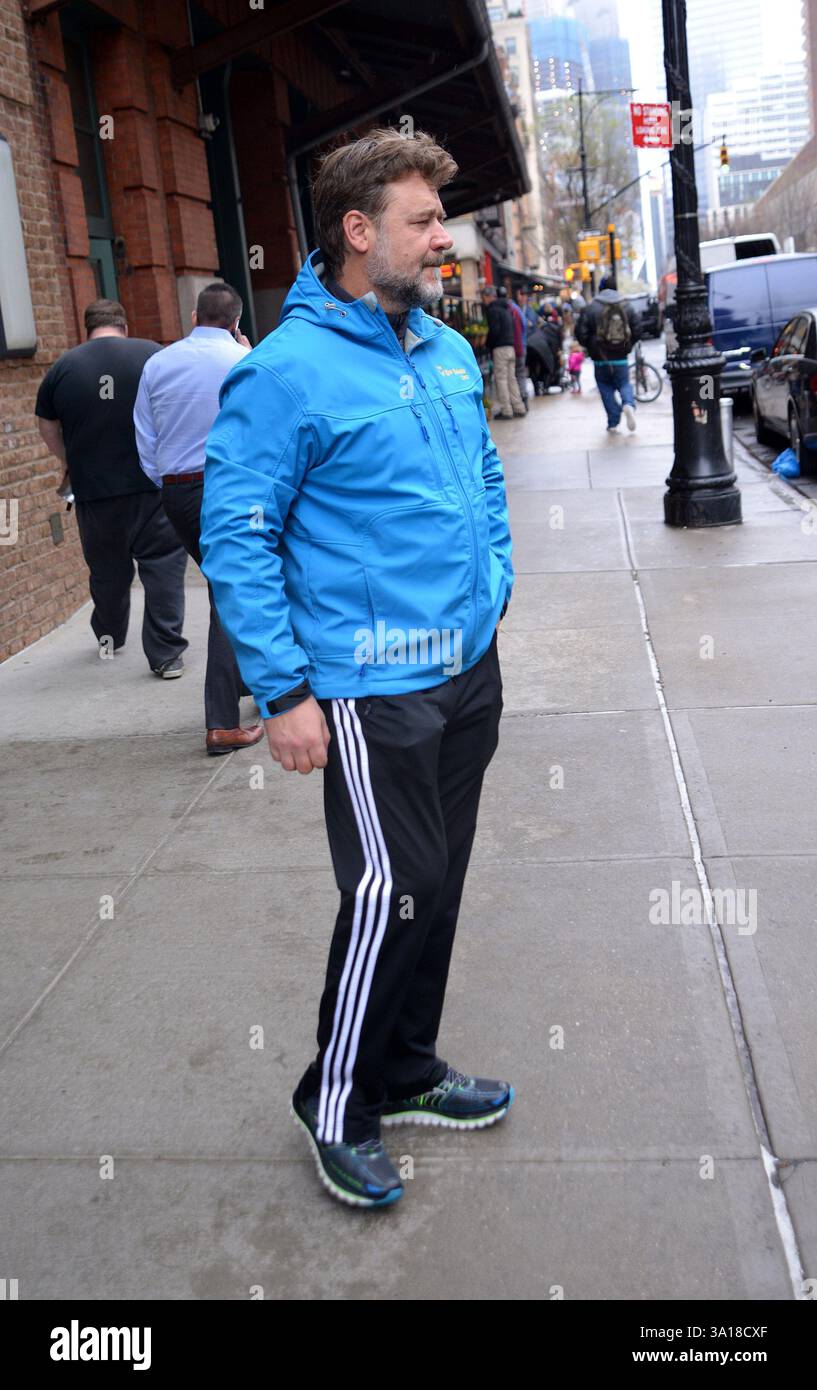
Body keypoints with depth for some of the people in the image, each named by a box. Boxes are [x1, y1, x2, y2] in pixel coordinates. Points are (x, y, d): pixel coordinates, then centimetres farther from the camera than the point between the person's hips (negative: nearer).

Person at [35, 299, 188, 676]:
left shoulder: (62, 367, 2)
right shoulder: (154, 354, -2)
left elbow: (48, 430, 12)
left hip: (94, 490, 2)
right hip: (155, 484, -2)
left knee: (107, 568, 19)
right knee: (163, 566, 3)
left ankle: (109, 637, 39)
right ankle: (166, 655, 0)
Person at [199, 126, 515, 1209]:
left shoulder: (450, 352, 11)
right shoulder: (288, 371, -13)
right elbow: (235, 538, -14)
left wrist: (493, 585, 14)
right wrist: (283, 691, -16)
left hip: (469, 673, 8)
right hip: (371, 692, -8)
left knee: (437, 883, 15)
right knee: (392, 893, -3)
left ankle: (405, 1071, 35)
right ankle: (336, 1106, 20)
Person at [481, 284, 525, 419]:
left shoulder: (493, 310, -9)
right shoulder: (505, 308, 19)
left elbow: (494, 330, -17)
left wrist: (487, 344, -3)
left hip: (500, 348, -8)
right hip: (511, 347, 9)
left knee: (501, 379, -4)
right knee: (511, 378, 13)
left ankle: (506, 410, -6)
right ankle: (518, 407, 14)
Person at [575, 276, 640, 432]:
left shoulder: (591, 308, -7)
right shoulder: (627, 306, 2)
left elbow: (581, 333, -8)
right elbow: (637, 332, 2)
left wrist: (591, 347, 10)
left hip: (601, 359, -2)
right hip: (621, 359, 2)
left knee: (606, 388, 11)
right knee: (624, 384, 17)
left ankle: (613, 423, 4)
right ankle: (628, 404, -15)